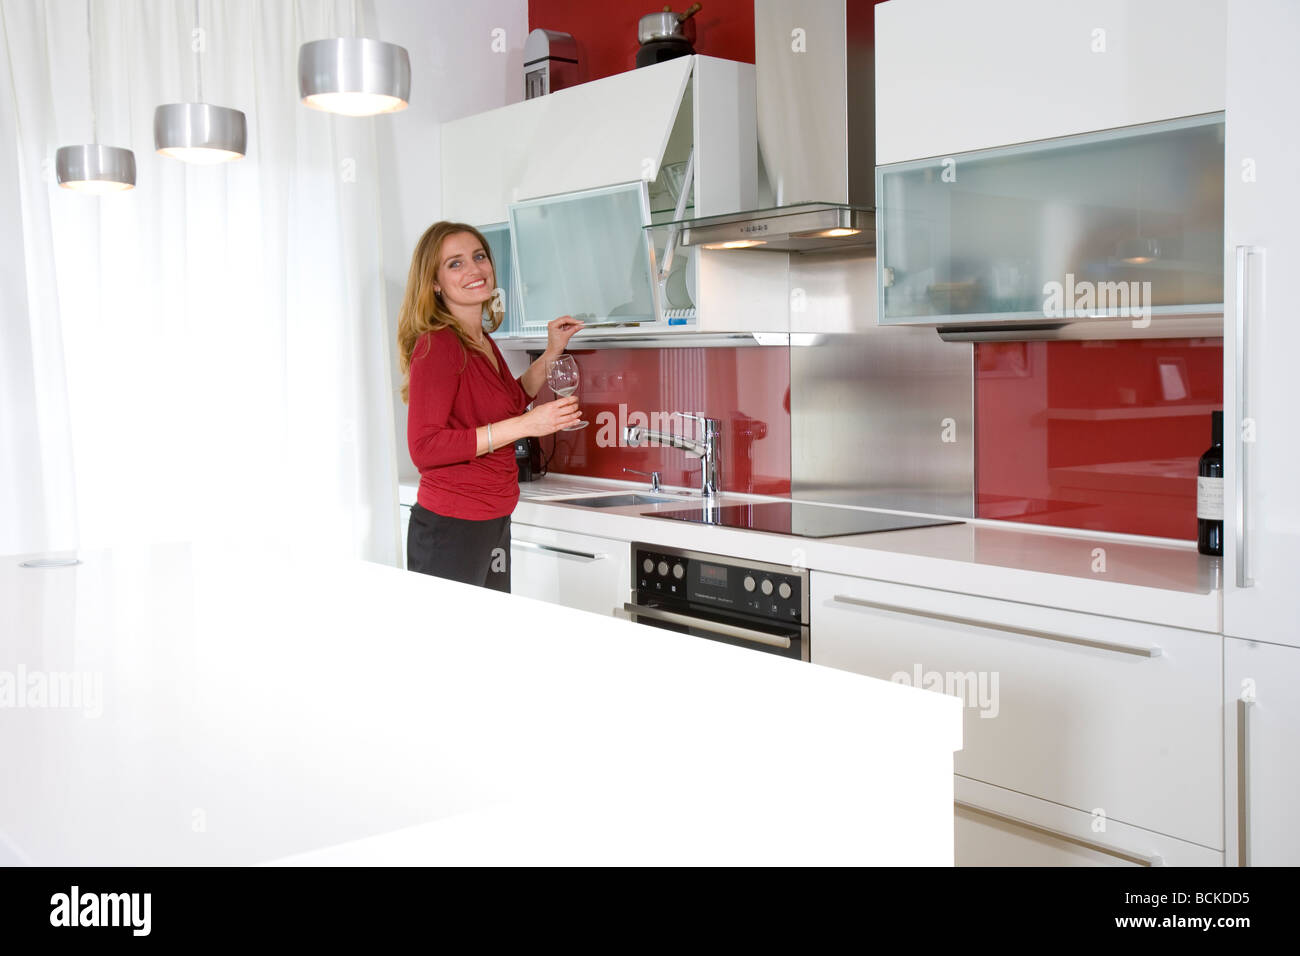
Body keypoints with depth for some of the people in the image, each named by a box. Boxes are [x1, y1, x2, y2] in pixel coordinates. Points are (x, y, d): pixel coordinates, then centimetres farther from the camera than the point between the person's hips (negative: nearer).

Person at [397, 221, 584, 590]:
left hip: (494, 526, 9)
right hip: (450, 530, -9)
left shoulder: (483, 342, 10)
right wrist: (524, 425, -25)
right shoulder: (437, 345, -16)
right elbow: (424, 448, -23)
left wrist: (551, 353, 16)